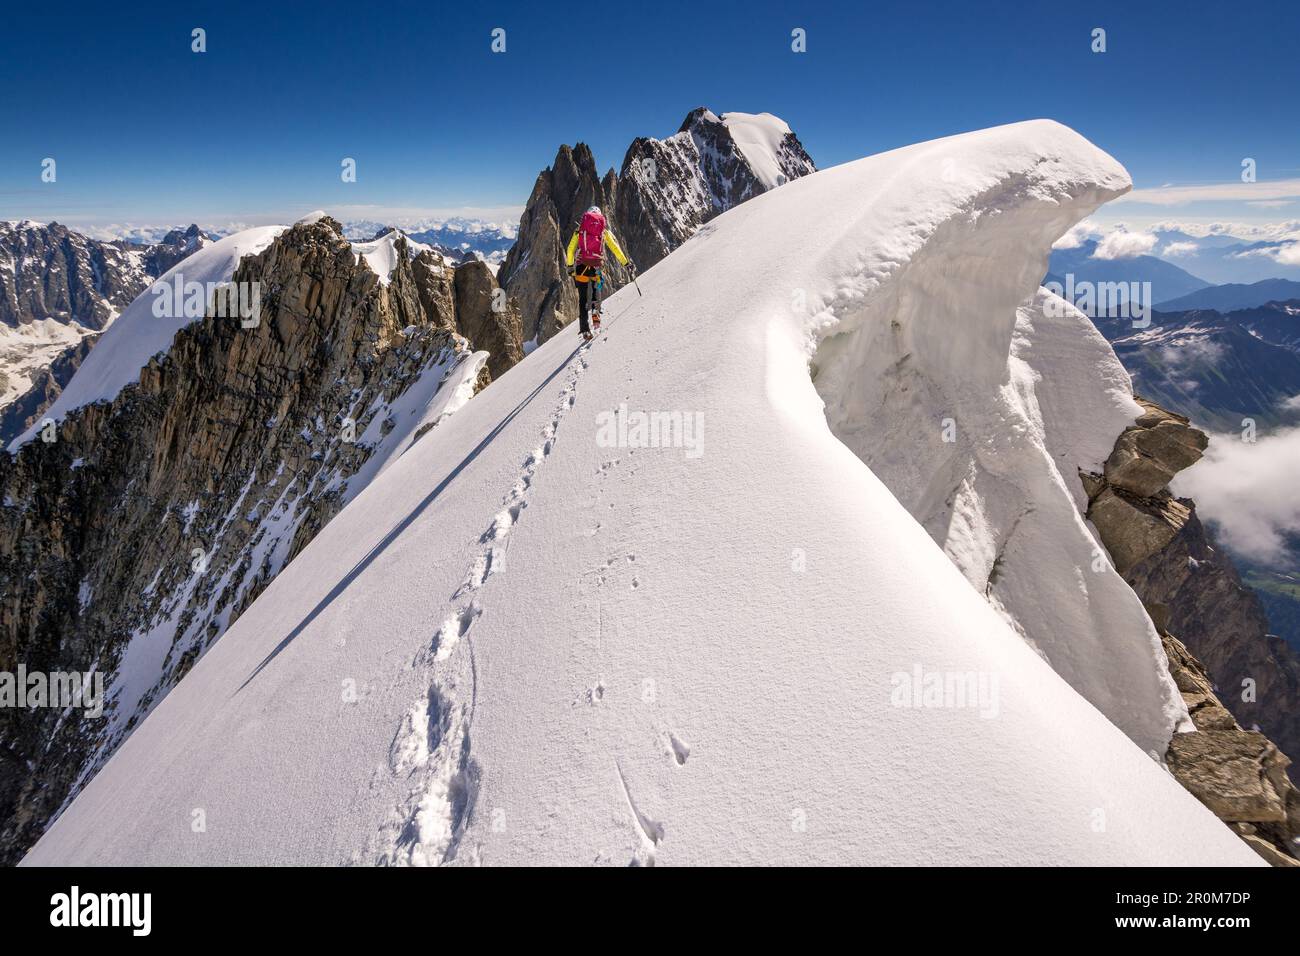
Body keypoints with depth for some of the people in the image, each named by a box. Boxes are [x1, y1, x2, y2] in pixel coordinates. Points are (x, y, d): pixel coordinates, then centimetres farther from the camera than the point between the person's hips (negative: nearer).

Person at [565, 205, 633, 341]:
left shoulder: (580, 229, 13)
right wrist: (626, 263, 16)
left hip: (581, 265, 0)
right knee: (596, 288, 26)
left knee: (583, 299, 4)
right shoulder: (604, 229, 13)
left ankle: (585, 330, -4)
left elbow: (571, 249, 5)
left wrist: (570, 265, 12)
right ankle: (595, 311, -3)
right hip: (596, 265, 0)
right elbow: (615, 248, 11)